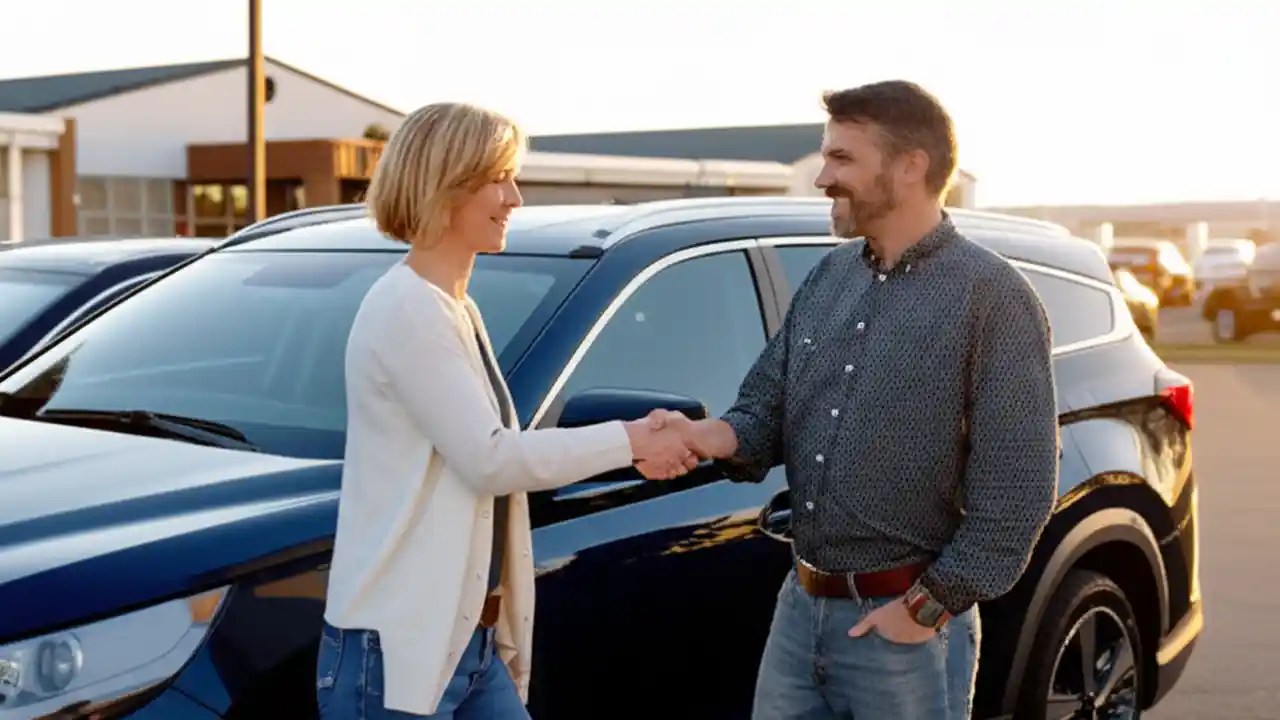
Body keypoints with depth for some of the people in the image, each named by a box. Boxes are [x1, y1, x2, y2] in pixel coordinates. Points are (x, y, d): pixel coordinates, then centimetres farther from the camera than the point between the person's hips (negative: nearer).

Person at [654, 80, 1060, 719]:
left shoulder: (993, 298, -12)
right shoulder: (827, 275, 8)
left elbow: (1020, 487, -14)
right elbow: (766, 406, 10)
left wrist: (934, 604, -13)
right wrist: (716, 436, -12)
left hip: (902, 623, -6)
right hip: (800, 605, 6)